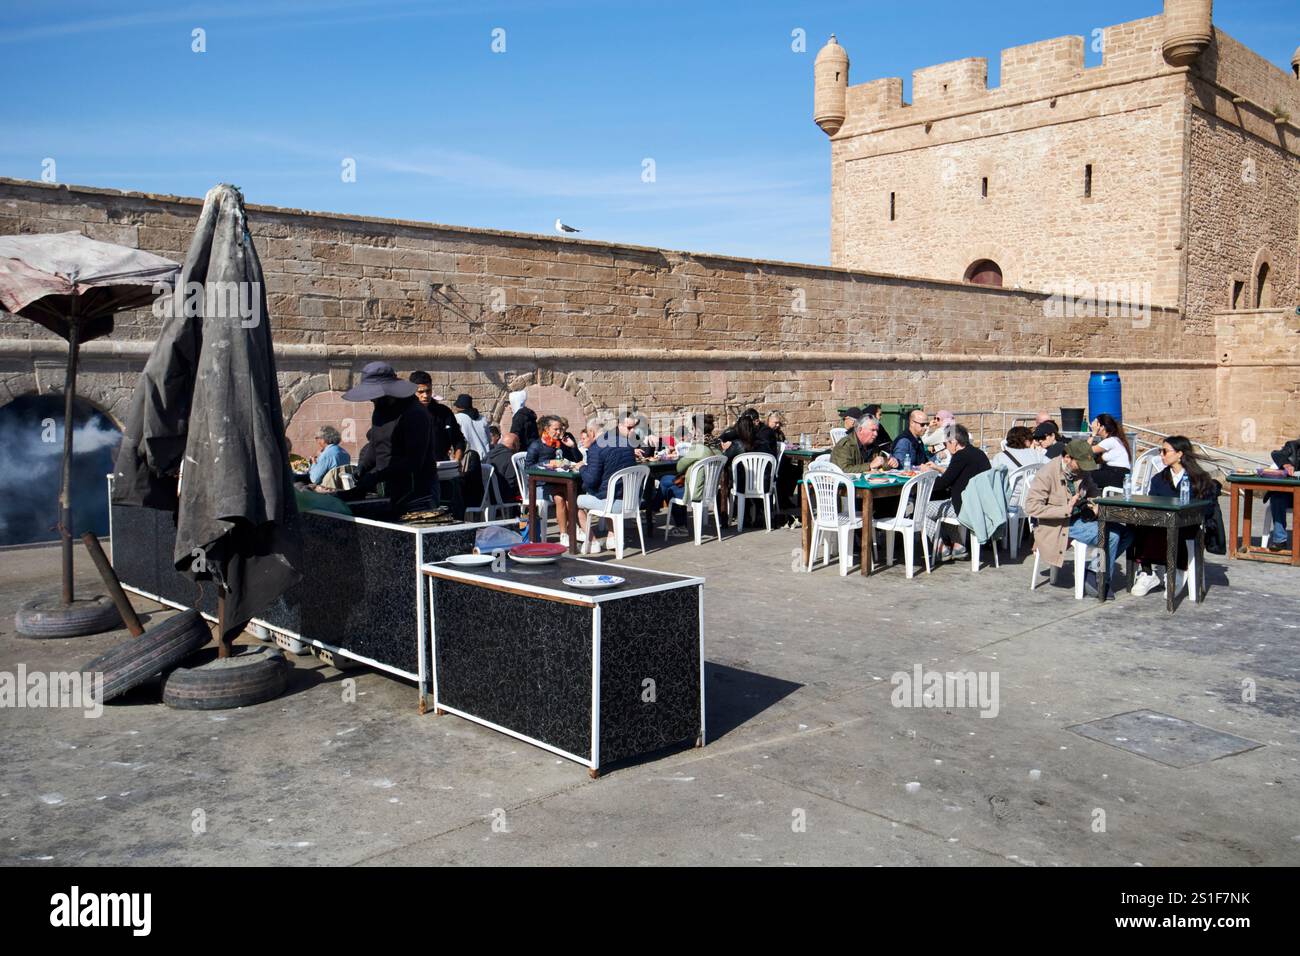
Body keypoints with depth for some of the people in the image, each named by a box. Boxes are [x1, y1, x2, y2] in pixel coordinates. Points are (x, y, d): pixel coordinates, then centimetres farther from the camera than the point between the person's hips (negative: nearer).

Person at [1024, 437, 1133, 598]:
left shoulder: (1082, 470, 5)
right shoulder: (1047, 474, -17)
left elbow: (1093, 491, 21)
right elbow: (1031, 507, -23)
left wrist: (1096, 503, -4)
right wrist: (1066, 510, -28)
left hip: (1081, 517, 8)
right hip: (1061, 525, -8)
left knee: (1126, 532, -4)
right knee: (1111, 536, -23)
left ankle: (1091, 571, 0)